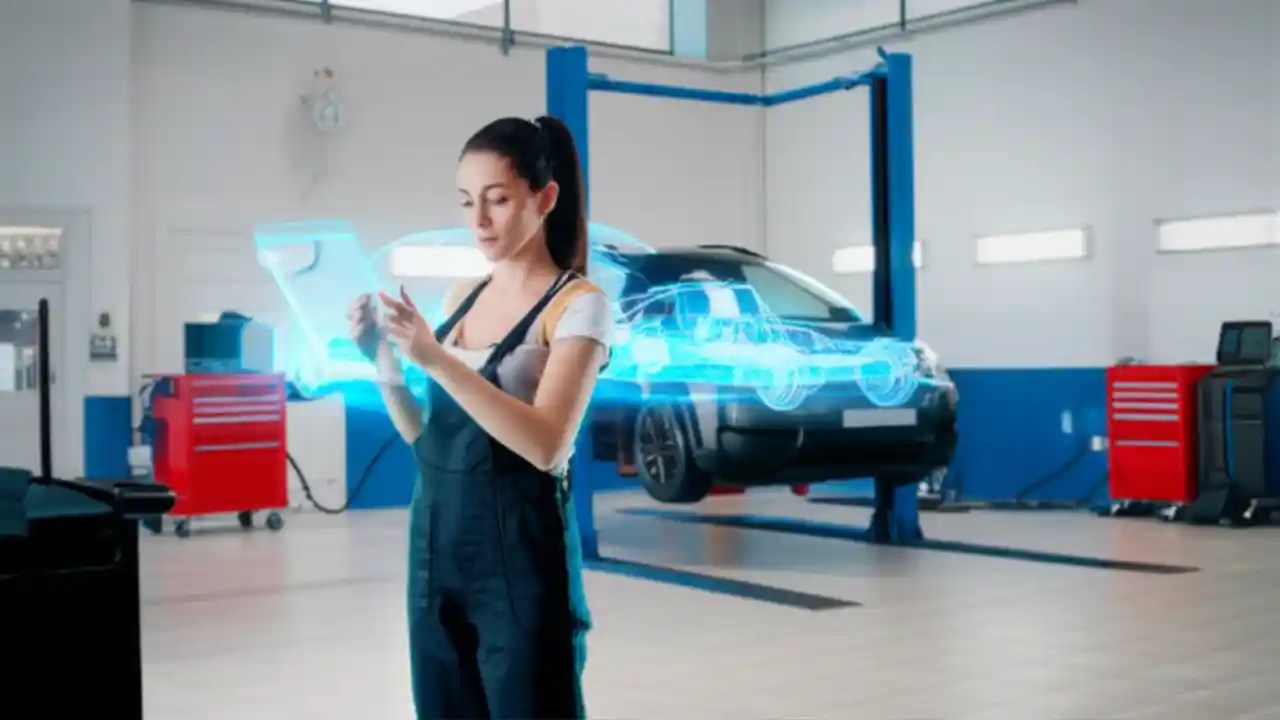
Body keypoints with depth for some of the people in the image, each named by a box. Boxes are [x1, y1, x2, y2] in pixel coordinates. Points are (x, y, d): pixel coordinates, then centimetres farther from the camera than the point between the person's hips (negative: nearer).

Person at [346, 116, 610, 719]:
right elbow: (425, 436, 14)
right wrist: (383, 360, -3)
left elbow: (547, 445, -21)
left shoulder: (577, 305, -8)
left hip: (519, 553, -6)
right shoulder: (460, 297, 11)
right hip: (436, 543, 7)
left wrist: (437, 360, -26)